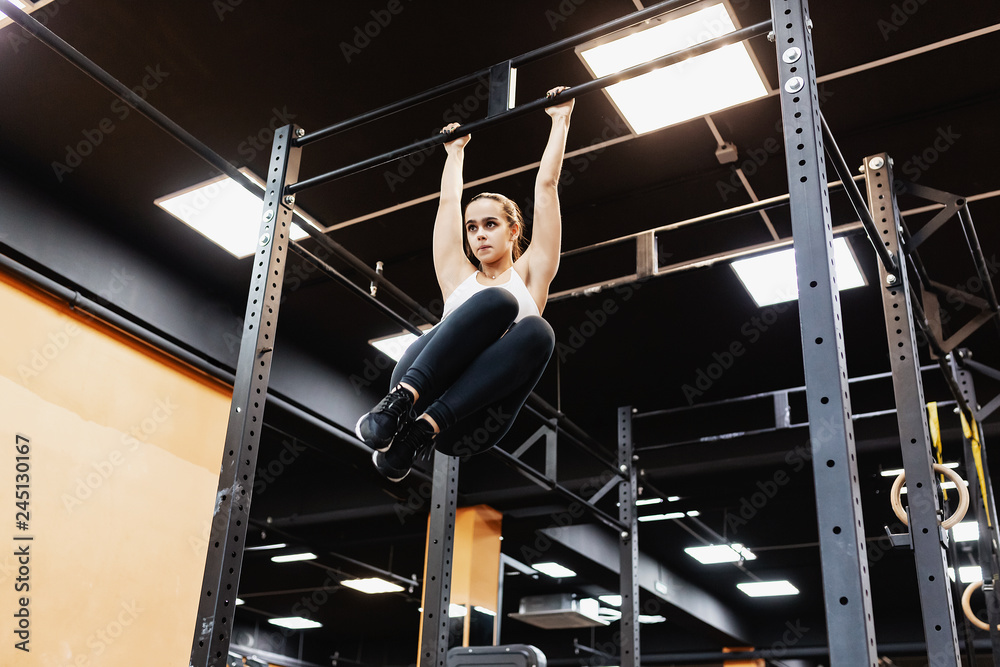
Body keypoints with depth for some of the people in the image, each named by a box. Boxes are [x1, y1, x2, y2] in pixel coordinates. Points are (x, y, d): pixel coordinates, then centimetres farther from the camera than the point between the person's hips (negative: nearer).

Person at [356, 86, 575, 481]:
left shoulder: (528, 274, 24)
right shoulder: (459, 278, 28)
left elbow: (546, 186, 24)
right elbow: (448, 200, 38)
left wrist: (561, 120, 31)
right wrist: (456, 151, 52)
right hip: (417, 392, 1)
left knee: (536, 331, -31)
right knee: (495, 301, -24)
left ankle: (420, 434, -35)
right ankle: (398, 404, -37)